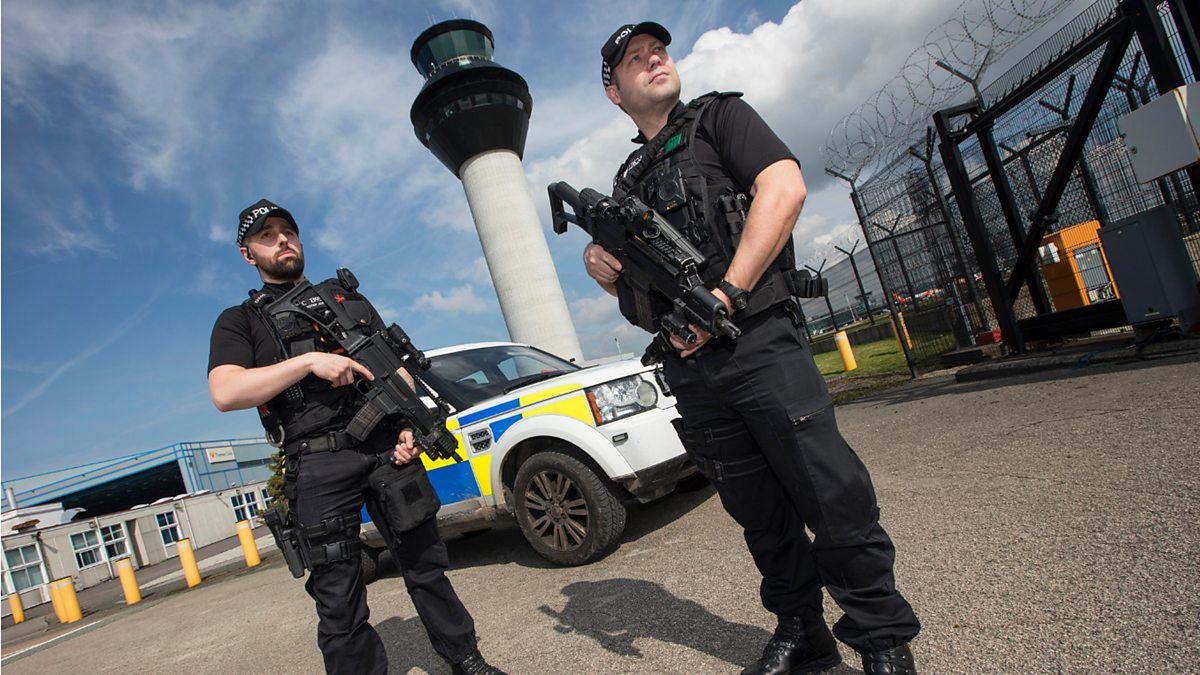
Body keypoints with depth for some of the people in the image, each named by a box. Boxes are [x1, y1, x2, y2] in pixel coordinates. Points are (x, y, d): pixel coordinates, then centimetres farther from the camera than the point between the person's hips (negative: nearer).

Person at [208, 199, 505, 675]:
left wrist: (409, 425, -2)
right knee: (339, 603, 3)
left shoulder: (349, 299, 20)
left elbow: (396, 369, 15)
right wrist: (310, 360, -14)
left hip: (387, 449, 3)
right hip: (319, 468, -2)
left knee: (425, 565, 10)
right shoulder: (240, 322, 11)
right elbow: (225, 394, -7)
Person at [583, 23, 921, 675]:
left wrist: (724, 297, -16)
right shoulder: (627, 180, 22)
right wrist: (603, 270, 0)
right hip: (689, 366, 5)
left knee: (833, 495, -5)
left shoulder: (718, 117, 9)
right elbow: (635, 292, 25)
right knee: (760, 513, 13)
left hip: (757, 339, -5)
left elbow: (785, 187, -10)